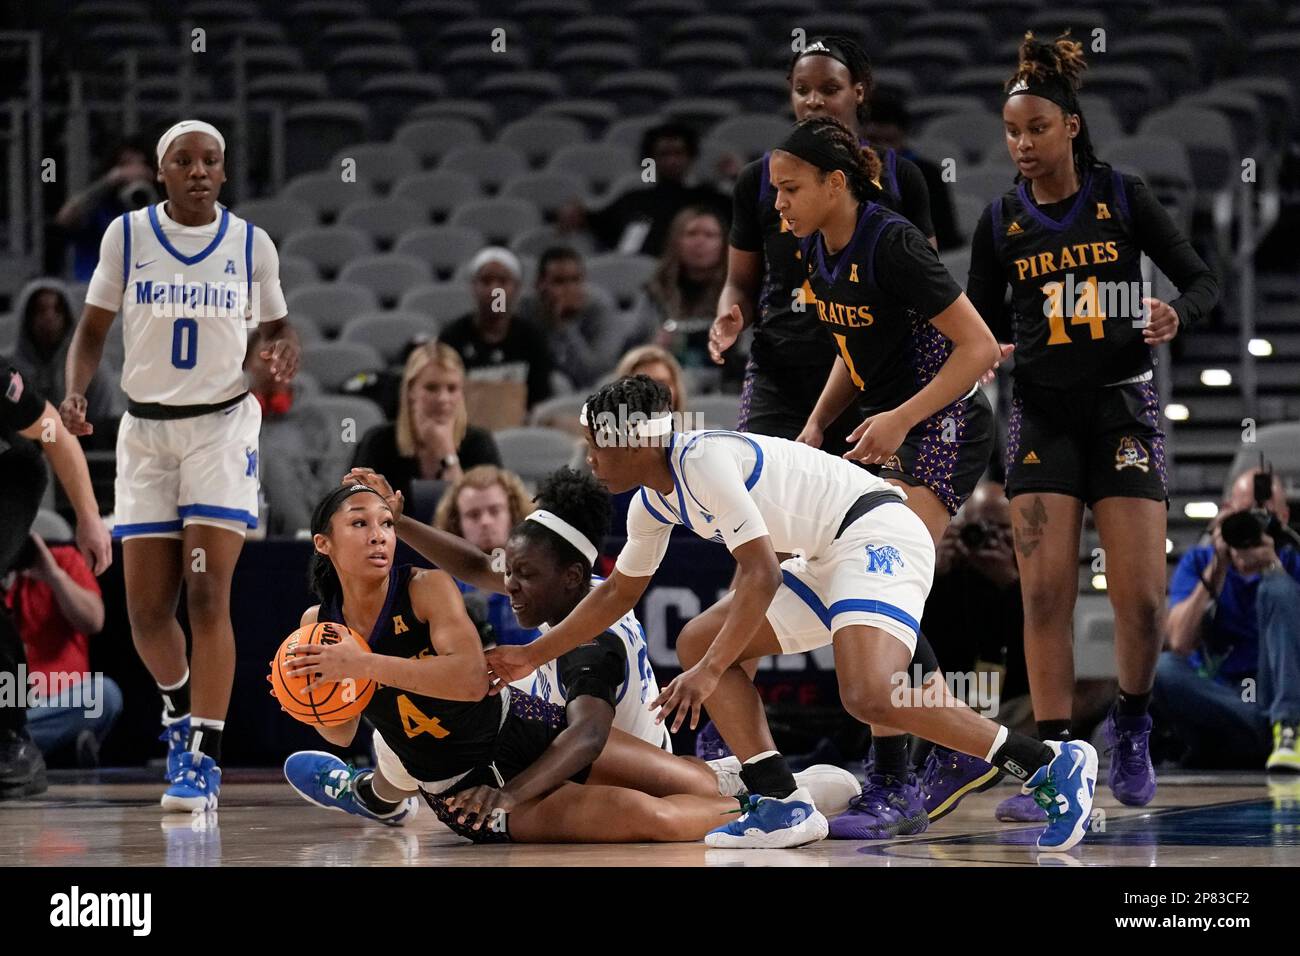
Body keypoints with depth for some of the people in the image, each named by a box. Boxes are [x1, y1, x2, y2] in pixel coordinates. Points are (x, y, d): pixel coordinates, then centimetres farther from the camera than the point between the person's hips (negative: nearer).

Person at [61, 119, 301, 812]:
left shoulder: (251, 244, 0)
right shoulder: (127, 235, 0)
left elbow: (276, 324, 15)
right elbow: (93, 331, 6)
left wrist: (285, 350, -8)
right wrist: (75, 392, -12)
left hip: (222, 426, -2)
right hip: (145, 430, 2)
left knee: (208, 594, -13)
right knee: (146, 607, 1)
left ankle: (203, 758, -11)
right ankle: (178, 705, 33)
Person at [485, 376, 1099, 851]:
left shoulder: (704, 460, -18)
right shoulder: (653, 502, 13)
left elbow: (760, 575, -24)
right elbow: (618, 592, 28)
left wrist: (709, 674, -26)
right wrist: (532, 655, 29)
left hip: (878, 532, -11)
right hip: (830, 559, 11)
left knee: (870, 696, -30)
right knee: (698, 646, 9)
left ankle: (1050, 766, -25)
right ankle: (781, 806, 0)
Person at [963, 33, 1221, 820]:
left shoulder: (1122, 196, -2)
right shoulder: (1001, 221, 4)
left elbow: (1203, 282, 0)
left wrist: (1176, 314, -21)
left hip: (1122, 407, -1)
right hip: (1042, 413, 1)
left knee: (1141, 596, -7)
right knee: (1045, 594, -9)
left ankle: (1132, 725, 20)